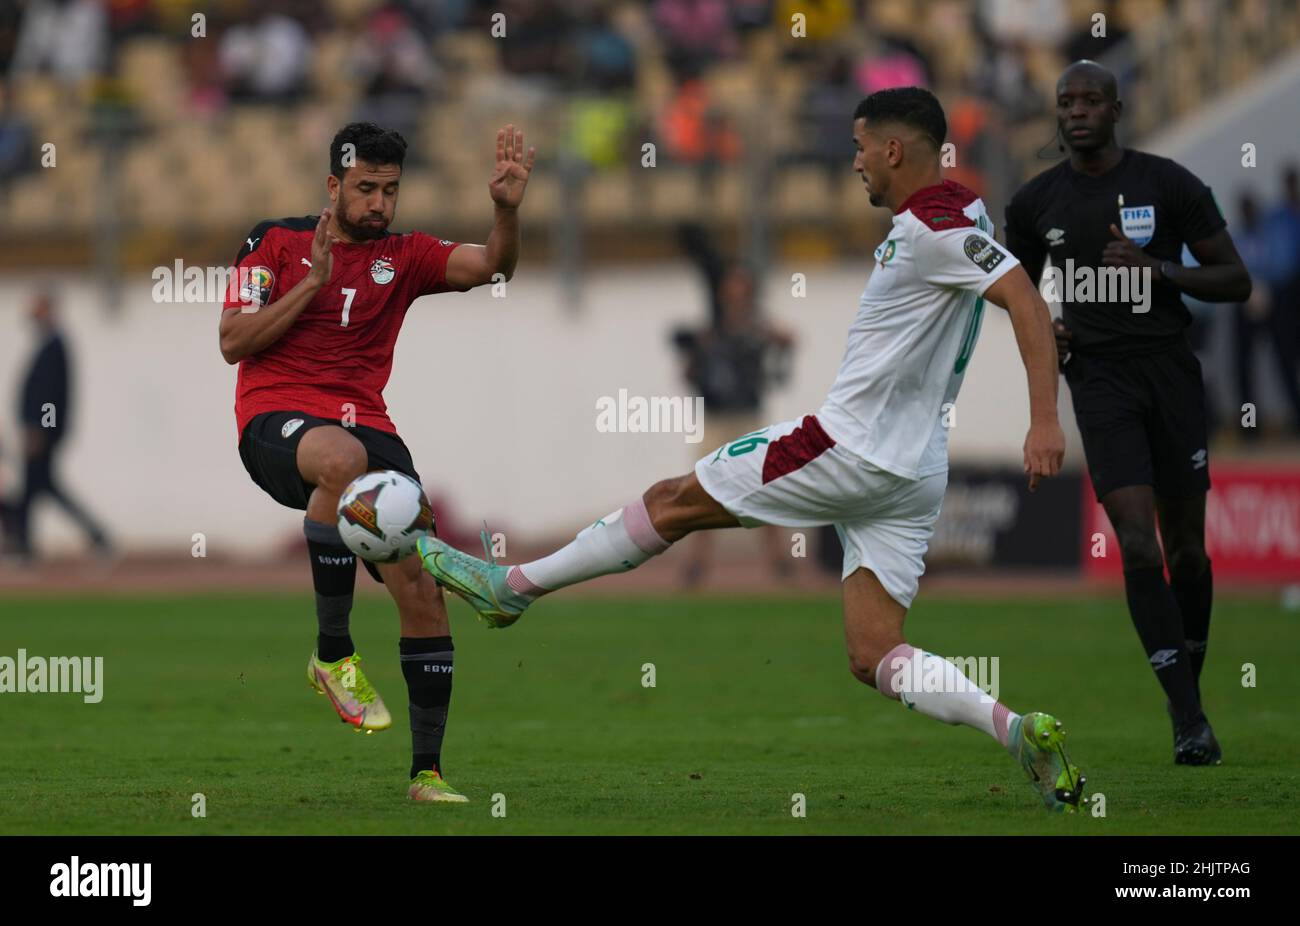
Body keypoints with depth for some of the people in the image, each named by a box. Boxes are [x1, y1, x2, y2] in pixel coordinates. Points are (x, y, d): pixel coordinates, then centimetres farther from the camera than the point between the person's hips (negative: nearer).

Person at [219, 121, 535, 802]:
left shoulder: (404, 256, 14)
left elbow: (491, 266, -1)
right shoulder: (277, 241, 7)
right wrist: (313, 284, -7)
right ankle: (332, 653, -28)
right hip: (276, 420, -4)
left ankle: (427, 771, 2)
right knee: (343, 457, -41)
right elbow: (232, 343, 0)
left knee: (422, 589, -10)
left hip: (364, 424, 4)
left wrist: (506, 209, -21)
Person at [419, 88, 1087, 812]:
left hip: (852, 448, -9)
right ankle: (1021, 732, -14)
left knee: (674, 502, 4)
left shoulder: (934, 228, -16)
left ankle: (512, 587, 15)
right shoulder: (958, 214, 14)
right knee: (874, 657, 3)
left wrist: (1045, 422, -33)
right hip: (913, 472, 9)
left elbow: (1027, 302, -25)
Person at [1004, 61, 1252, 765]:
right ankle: (1189, 721, -15)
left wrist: (1158, 269, -16)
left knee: (1186, 548, 6)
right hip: (1098, 379, 0)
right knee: (1139, 544, -14)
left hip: (1170, 370, 0)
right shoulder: (1035, 203, 5)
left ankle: (1192, 685, 28)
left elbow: (1236, 281, -1)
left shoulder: (1169, 184, -2)